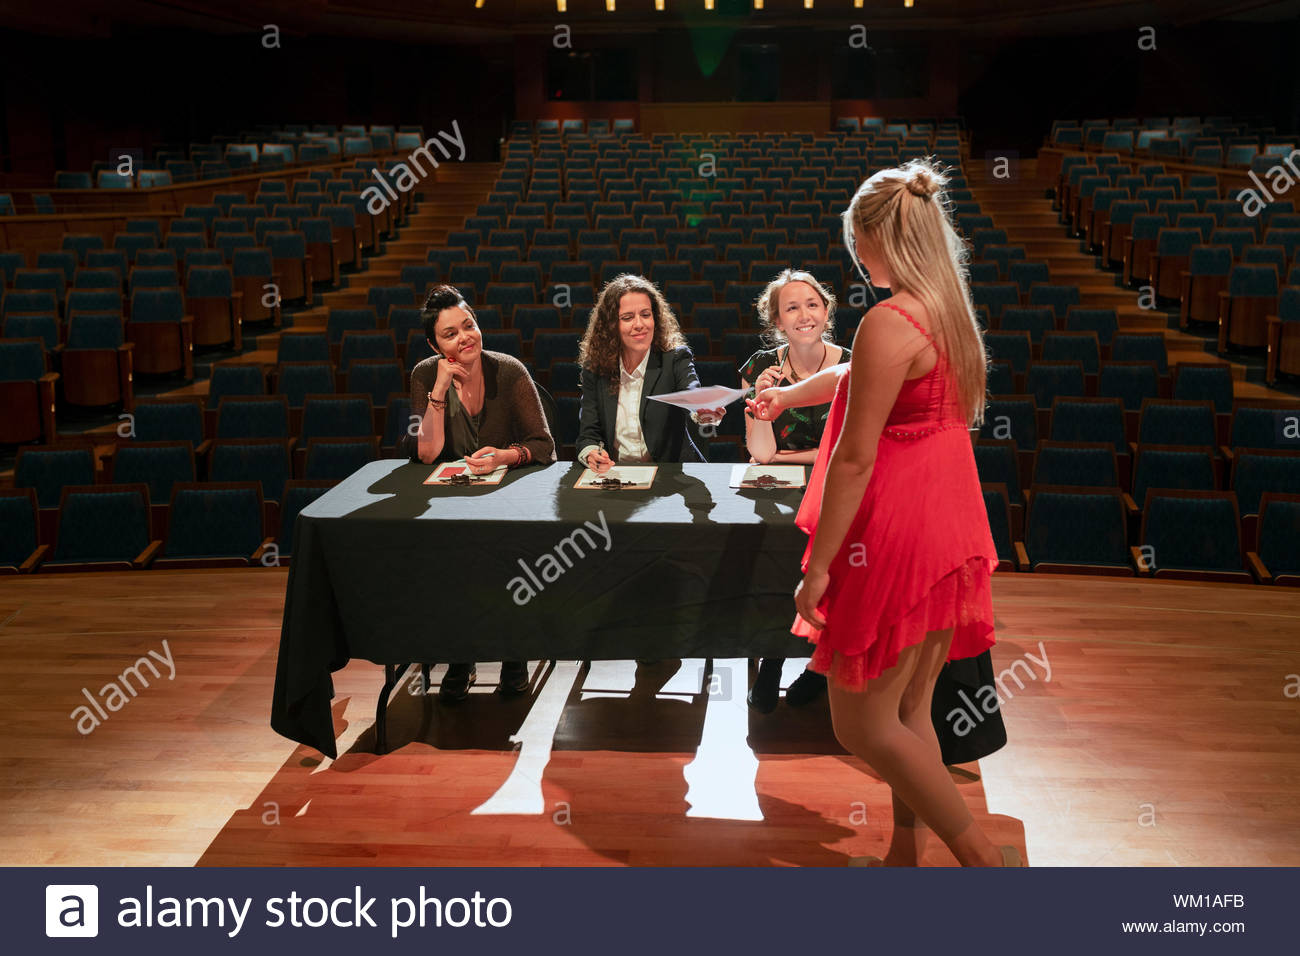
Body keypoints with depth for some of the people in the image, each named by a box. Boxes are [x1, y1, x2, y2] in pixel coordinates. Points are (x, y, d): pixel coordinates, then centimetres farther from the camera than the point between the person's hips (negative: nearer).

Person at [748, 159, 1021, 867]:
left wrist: (818, 568, -14)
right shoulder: (948, 310, 9)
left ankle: (982, 855, 8)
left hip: (898, 538, -9)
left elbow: (855, 459, -20)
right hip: (951, 528, 9)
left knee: (862, 723, 4)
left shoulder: (889, 323, -19)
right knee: (910, 713, 18)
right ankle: (904, 858, 29)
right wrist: (788, 395, 41)